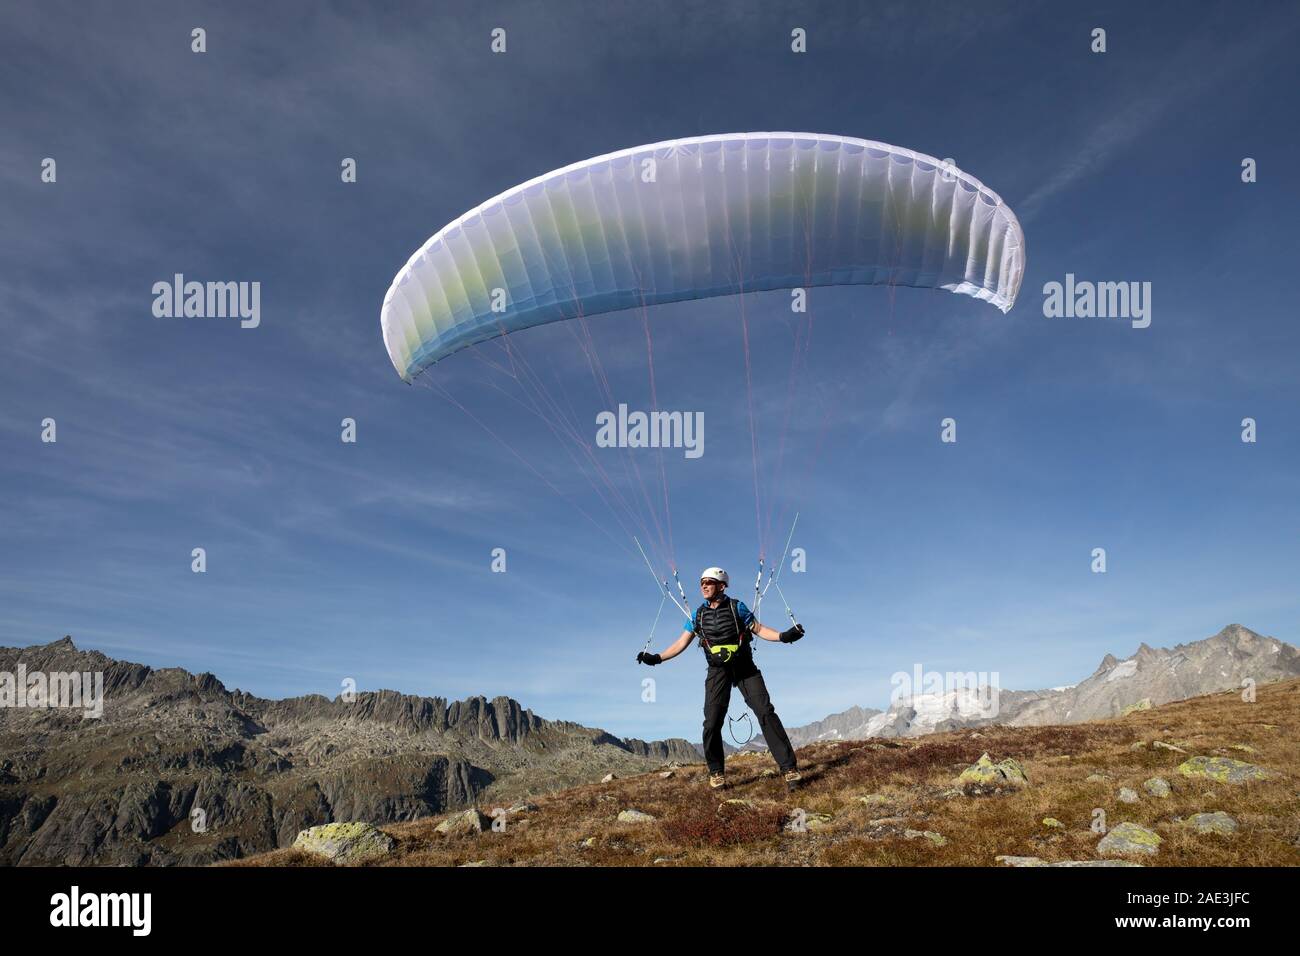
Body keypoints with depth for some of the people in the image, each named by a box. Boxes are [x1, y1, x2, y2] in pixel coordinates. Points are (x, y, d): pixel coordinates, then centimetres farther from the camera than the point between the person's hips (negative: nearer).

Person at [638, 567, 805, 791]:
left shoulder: (737, 607, -2)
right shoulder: (698, 614, 5)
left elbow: (759, 629, 0)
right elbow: (681, 643, 8)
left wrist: (783, 636, -16)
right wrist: (656, 658, -2)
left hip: (745, 668, -2)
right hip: (718, 671, 2)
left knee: (766, 713, -12)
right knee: (712, 723, -7)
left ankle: (789, 768, -10)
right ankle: (716, 773, 11)